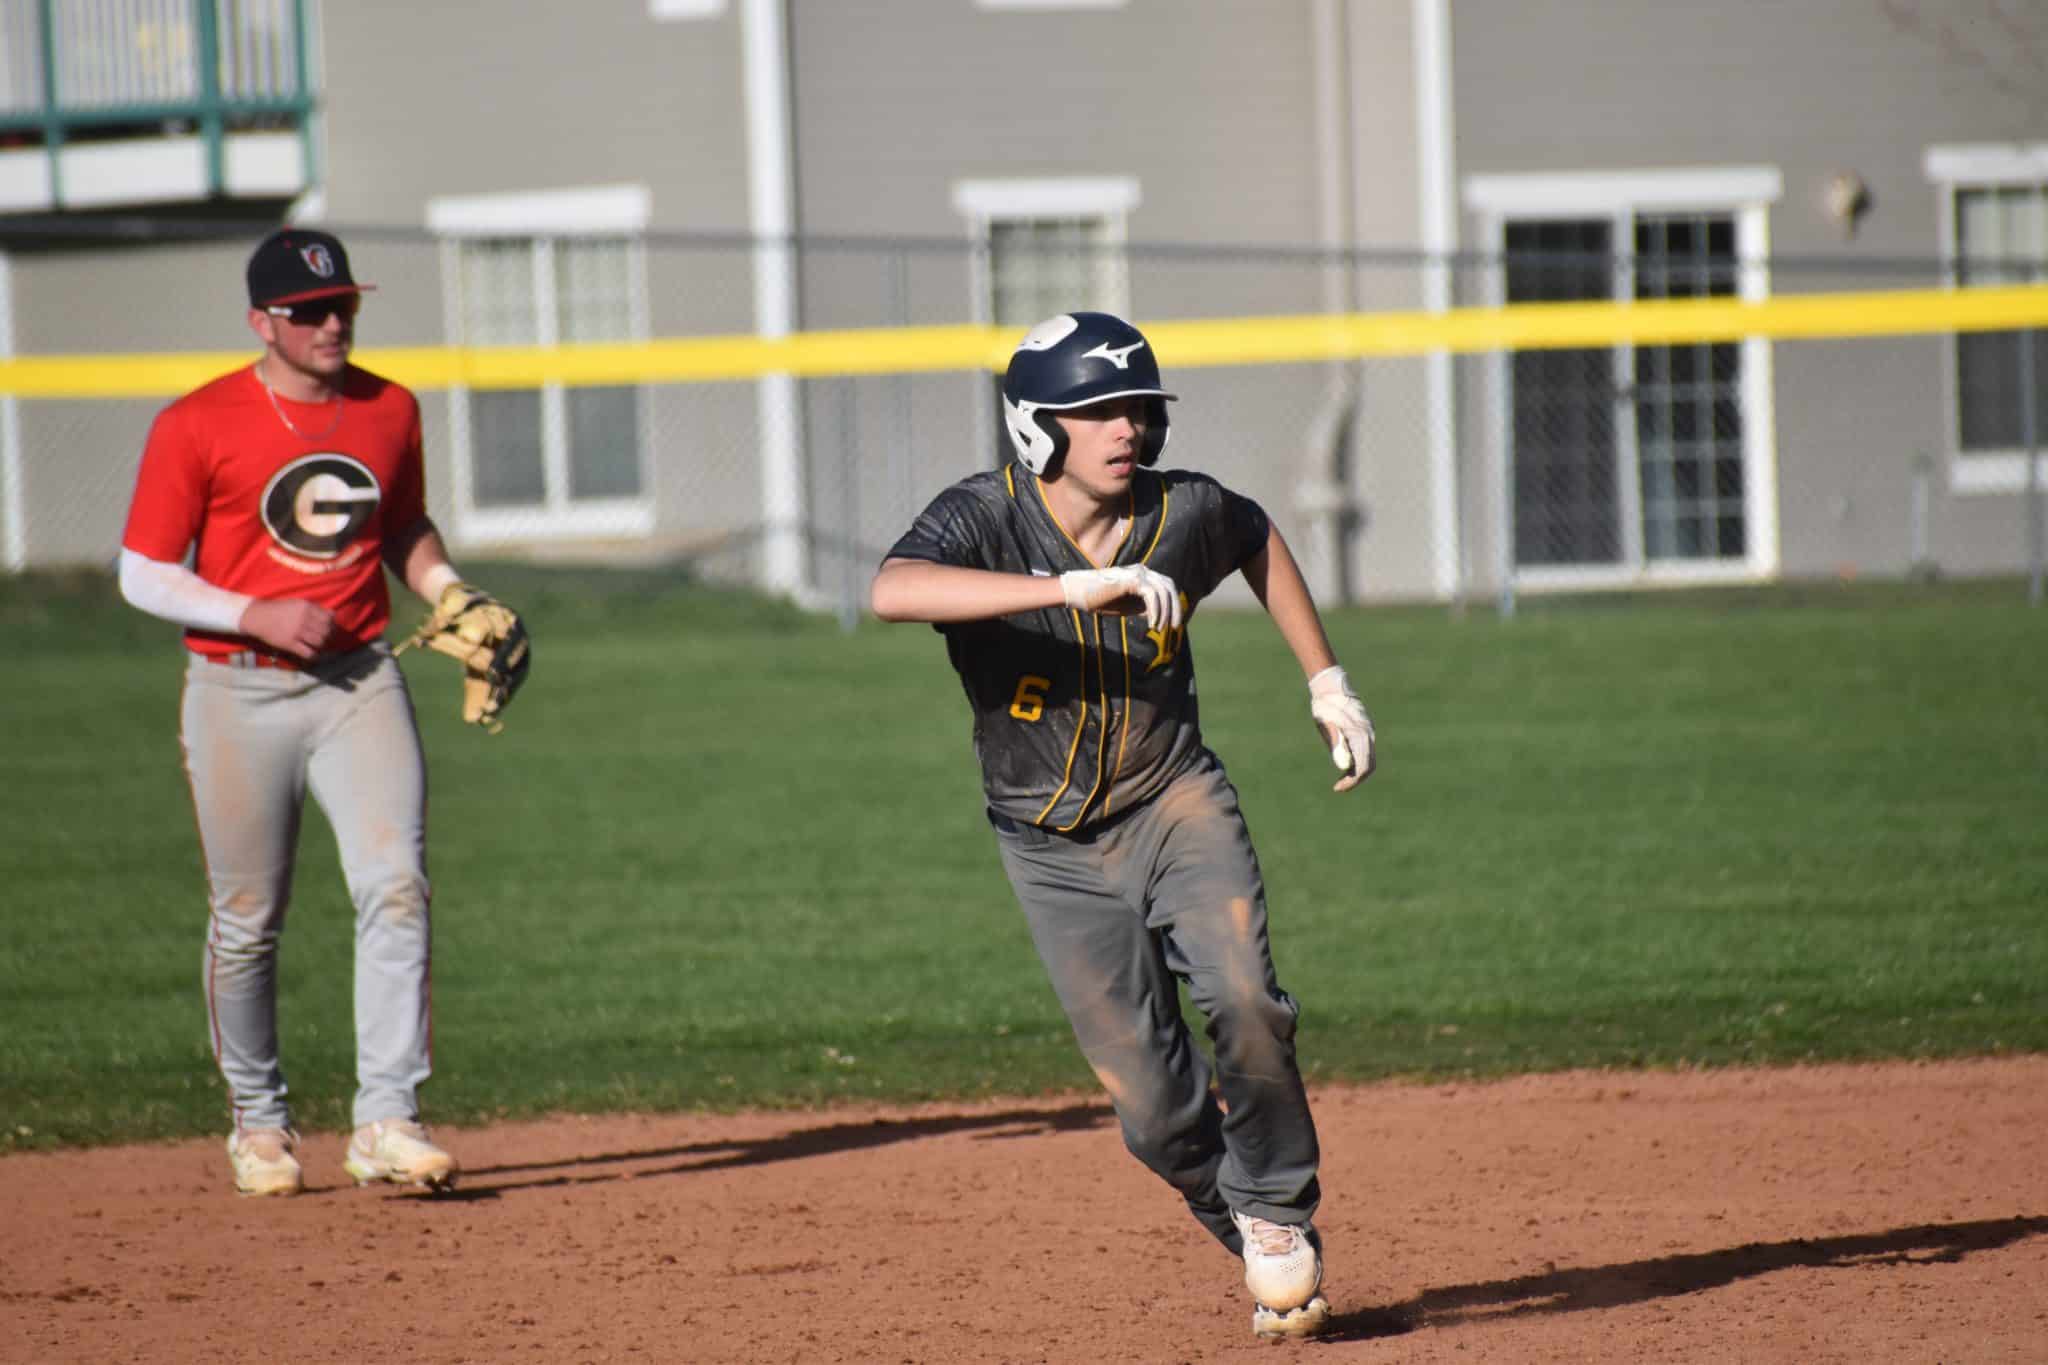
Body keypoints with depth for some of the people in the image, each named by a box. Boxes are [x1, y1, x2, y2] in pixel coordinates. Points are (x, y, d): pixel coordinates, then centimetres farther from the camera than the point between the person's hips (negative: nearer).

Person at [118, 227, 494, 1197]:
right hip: (239, 697, -2)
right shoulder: (197, 425, -6)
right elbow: (143, 573, -4)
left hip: (358, 681, 2)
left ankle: (387, 1120, -15)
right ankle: (258, 1119, 24)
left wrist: (452, 596, 4)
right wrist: (258, 616, -17)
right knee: (247, 922, 5)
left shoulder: (390, 410, 7)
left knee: (395, 887, -14)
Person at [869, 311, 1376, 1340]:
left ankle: (1278, 1214, -1)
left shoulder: (1186, 513, -9)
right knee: (1155, 1108, -3)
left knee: (1243, 998, -24)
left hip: (1174, 802, 1)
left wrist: (1328, 684, 15)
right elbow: (892, 592, -42)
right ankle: (1267, 1255, 23)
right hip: (1056, 849, -1)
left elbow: (1258, 538, 16)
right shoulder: (985, 518, -20)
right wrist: (1074, 586, -49)